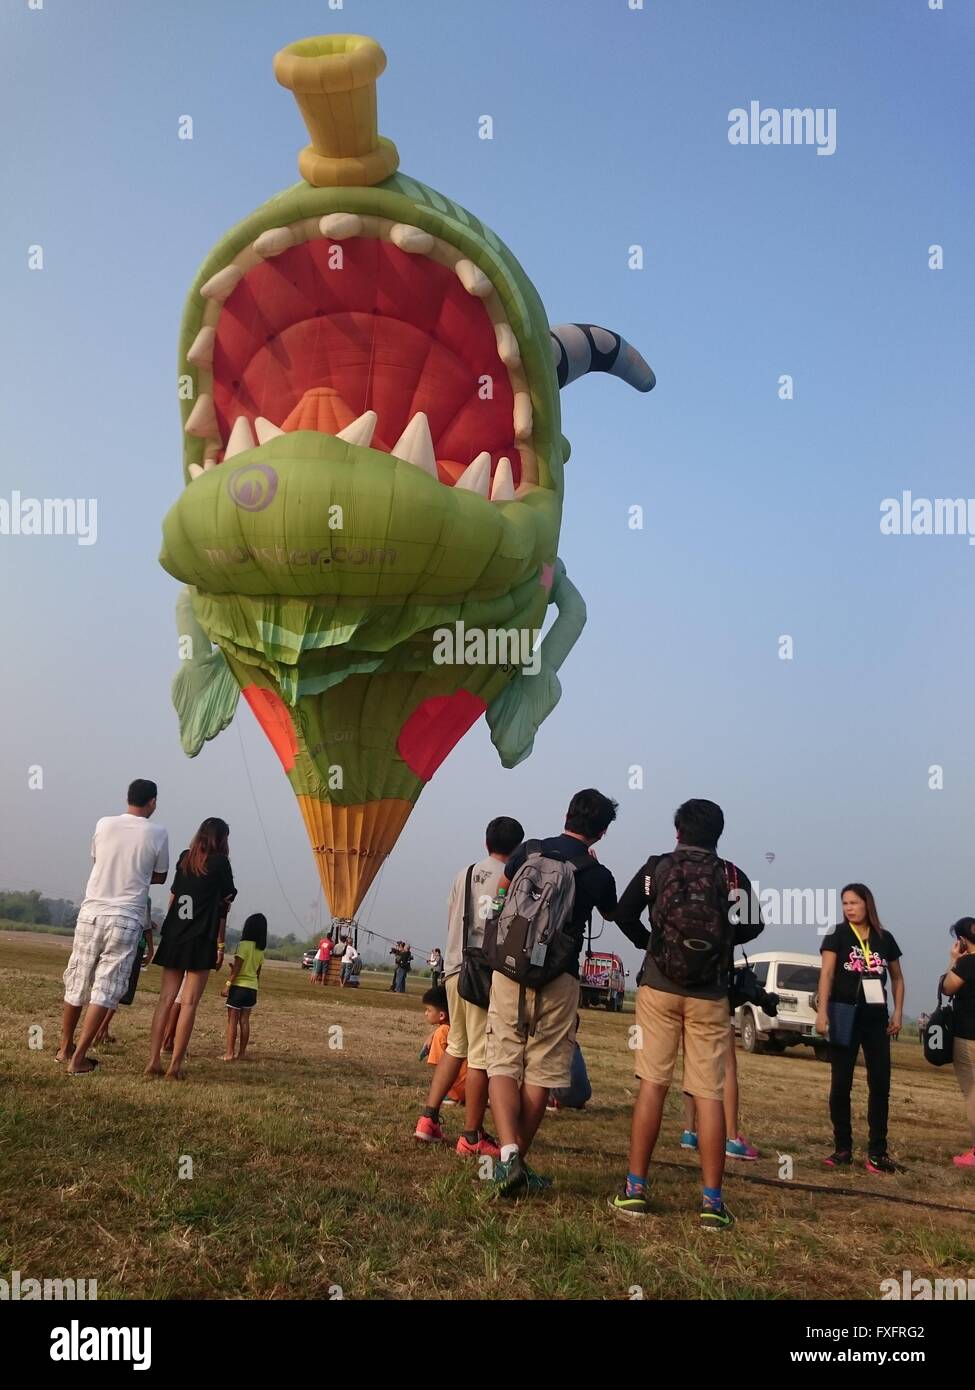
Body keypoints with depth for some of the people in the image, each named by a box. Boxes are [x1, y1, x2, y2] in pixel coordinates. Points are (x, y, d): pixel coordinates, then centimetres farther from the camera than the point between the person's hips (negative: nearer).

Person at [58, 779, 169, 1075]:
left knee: (77, 982, 16)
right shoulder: (157, 834, -3)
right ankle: (78, 1058, 0)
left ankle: (65, 1047, 32)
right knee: (106, 989, 2)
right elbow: (160, 876, 10)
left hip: (91, 913, 3)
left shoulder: (104, 824, 3)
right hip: (126, 919, -3)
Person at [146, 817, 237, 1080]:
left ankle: (153, 1060, 2)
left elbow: (172, 898, 13)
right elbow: (224, 905, -2)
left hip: (173, 937, 5)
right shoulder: (220, 862, -2)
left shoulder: (185, 858, 12)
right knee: (189, 1003, -2)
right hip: (201, 940, -5)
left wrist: (168, 932, 16)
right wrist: (220, 944, 2)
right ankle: (175, 1065, -3)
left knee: (166, 999, 6)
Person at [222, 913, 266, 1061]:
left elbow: (236, 967, -14)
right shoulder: (261, 949, 7)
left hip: (239, 986, -6)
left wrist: (228, 984, -11)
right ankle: (242, 1053, 13)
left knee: (232, 1020, 0)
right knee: (244, 1020, 11)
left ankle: (229, 1053, -1)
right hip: (253, 988, 6)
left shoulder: (244, 944, -12)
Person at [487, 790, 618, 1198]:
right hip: (558, 980, -1)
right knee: (540, 1073, 9)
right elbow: (612, 913, 22)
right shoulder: (599, 875, -1)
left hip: (511, 971, 1)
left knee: (503, 1064, 4)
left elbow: (502, 892, 20)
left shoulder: (528, 851, 2)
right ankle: (517, 1160, 13)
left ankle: (508, 1152, -14)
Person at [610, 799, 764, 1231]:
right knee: (709, 1094, 3)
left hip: (659, 986, 0)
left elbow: (623, 915, 0)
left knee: (652, 1084, 4)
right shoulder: (732, 876, 2)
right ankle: (712, 1202, 3)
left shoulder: (656, 867, 3)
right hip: (710, 996, 0)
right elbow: (752, 926, -3)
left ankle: (635, 1190, 4)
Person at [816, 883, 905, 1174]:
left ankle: (877, 1150, 9)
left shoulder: (885, 939, 6)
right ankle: (843, 1148, 9)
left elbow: (897, 978, 16)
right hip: (844, 1016, -3)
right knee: (841, 1083, 1)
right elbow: (826, 973, -10)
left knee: (880, 1083, 2)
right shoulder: (837, 935, -2)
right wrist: (822, 1012, -20)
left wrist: (898, 1013, 5)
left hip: (876, 1018, 3)